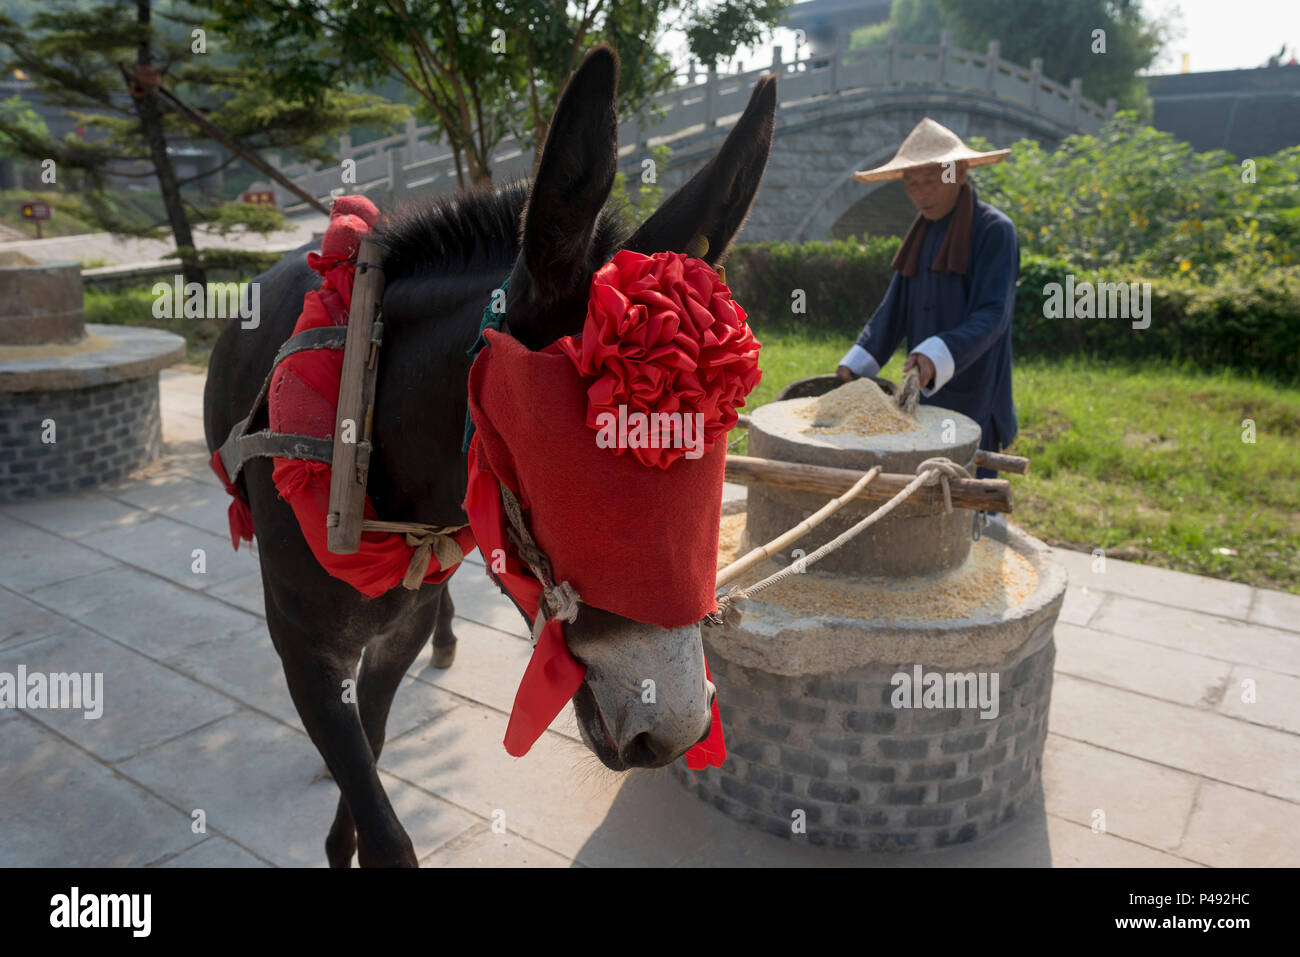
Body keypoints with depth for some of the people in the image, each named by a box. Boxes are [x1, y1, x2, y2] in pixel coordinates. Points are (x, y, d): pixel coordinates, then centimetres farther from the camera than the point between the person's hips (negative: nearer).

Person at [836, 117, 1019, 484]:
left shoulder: (994, 230, -9)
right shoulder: (923, 232, 12)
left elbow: (992, 315, -19)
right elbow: (894, 309, 12)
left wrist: (938, 356, -34)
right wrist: (857, 362, -1)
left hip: (973, 401, -6)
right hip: (924, 394, 7)